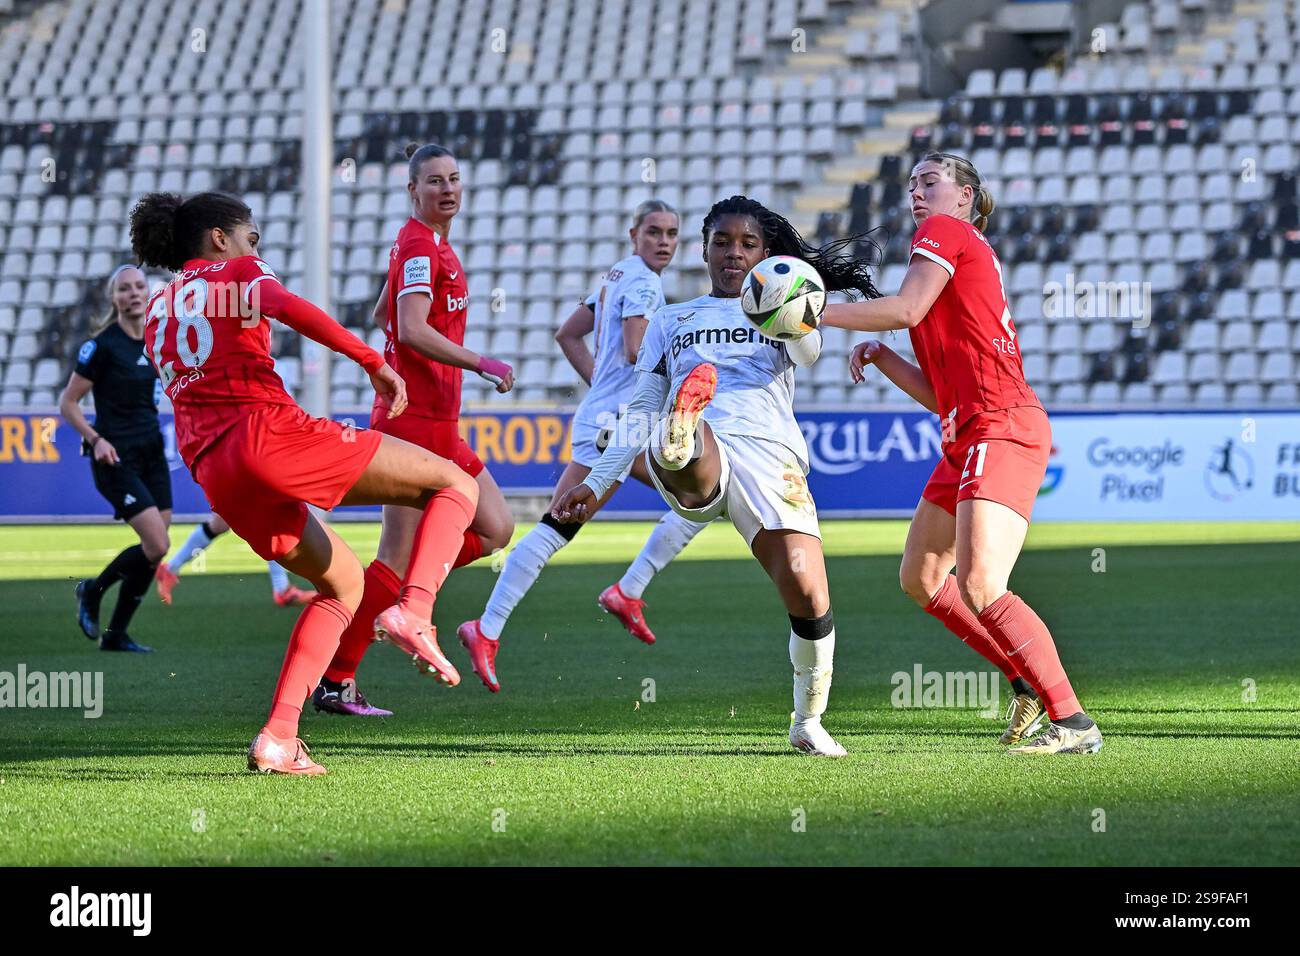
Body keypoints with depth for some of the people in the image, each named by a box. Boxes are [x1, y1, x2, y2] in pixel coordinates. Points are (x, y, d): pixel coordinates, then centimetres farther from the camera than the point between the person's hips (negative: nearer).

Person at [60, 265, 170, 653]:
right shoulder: (103, 345, -12)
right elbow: (68, 403, -8)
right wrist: (95, 439, -20)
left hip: (152, 452, 7)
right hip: (116, 457, -7)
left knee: (155, 551, 3)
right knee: (157, 545, -15)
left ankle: (116, 634, 15)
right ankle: (92, 591, 9)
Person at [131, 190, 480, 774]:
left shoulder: (157, 308, 28)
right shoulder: (237, 273, 8)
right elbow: (284, 306, -15)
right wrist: (374, 361, -17)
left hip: (212, 473, 7)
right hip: (268, 432, -7)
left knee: (342, 581, 24)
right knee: (456, 487, 0)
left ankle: (277, 738, 7)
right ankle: (412, 612, -25)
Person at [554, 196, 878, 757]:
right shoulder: (671, 321, 31)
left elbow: (808, 354, 1)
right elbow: (640, 413, 31)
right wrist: (597, 483, 21)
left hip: (770, 453, -1)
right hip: (691, 468, 1)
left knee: (808, 597, -17)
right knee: (679, 437, -40)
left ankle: (808, 721, 4)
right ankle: (679, 439, -77)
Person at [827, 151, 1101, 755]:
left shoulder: (947, 231, 0)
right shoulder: (968, 255, 25)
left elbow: (906, 308, -18)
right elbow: (940, 393, 23)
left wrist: (817, 312, -10)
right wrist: (878, 356, 12)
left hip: (1002, 430, -11)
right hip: (967, 437, 11)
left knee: (980, 587, -21)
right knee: (920, 578, 18)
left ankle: (1073, 722, -19)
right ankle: (1028, 680, 23)